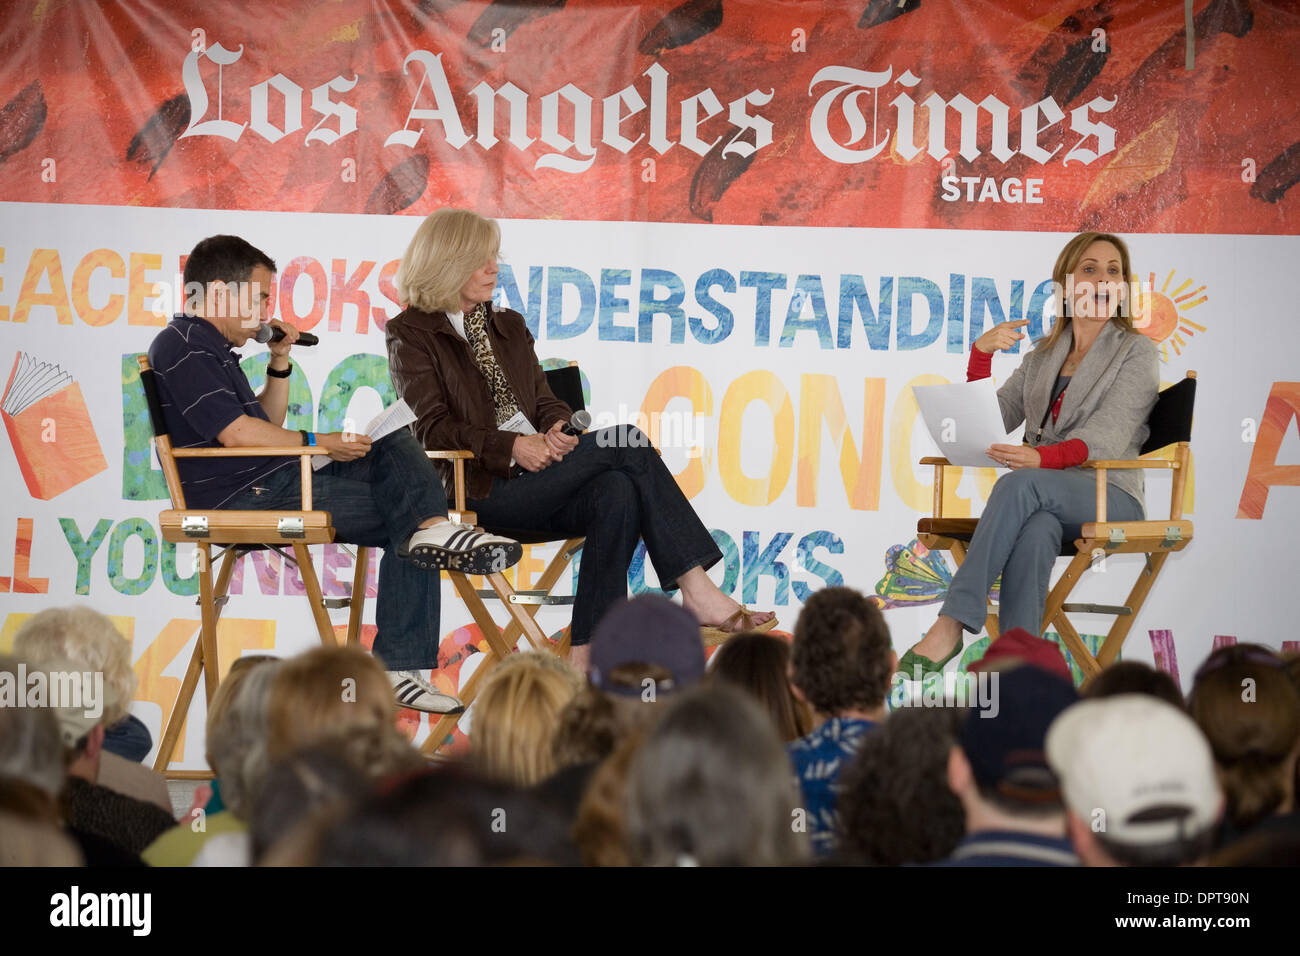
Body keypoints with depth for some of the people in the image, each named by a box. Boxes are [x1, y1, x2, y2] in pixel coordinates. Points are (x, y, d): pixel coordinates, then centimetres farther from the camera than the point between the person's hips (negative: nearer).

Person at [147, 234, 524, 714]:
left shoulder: (209, 348, 24)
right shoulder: (181, 346, -10)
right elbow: (236, 431, -19)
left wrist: (279, 363, 17)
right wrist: (318, 442, -10)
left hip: (273, 487, 10)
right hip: (246, 499, -10)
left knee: (393, 446, -5)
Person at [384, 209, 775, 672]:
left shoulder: (508, 326, 24)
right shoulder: (411, 335, 3)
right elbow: (432, 428, -7)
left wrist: (558, 427, -6)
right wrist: (511, 447, -18)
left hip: (538, 473, 6)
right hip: (484, 487, -6)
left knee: (617, 493, -30)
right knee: (625, 442, -23)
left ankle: (586, 658, -35)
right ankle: (696, 588, -24)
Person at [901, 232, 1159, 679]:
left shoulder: (1136, 352, 4)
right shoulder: (1043, 355, 22)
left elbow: (1106, 437, -11)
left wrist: (1042, 457, -31)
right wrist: (981, 353, 0)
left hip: (1109, 496, -4)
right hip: (1045, 499, 4)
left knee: (1020, 483, -35)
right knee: (1035, 532, -36)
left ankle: (951, 626, -42)